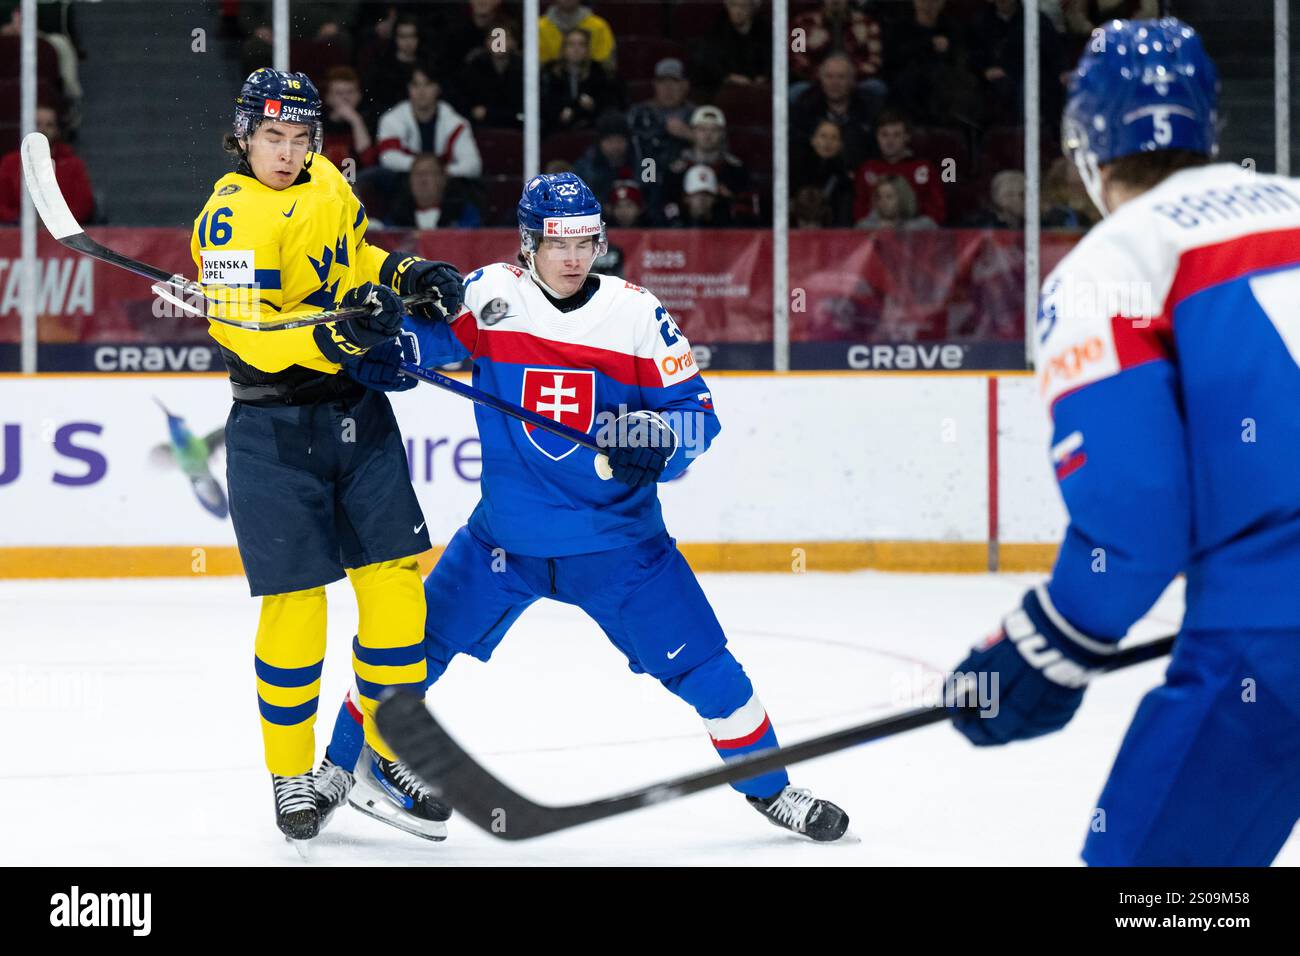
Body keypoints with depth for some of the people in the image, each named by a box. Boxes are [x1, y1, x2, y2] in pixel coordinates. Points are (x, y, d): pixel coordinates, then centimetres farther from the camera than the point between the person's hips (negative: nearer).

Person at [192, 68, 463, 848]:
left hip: (358, 414, 7)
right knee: (295, 605, -5)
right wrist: (335, 337, -37)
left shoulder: (327, 183, 6)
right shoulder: (235, 218, -16)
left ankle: (391, 749, 17)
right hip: (276, 434, -6)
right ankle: (292, 775, 9)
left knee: (398, 580, 3)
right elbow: (248, 335, -24)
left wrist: (406, 273, 7)